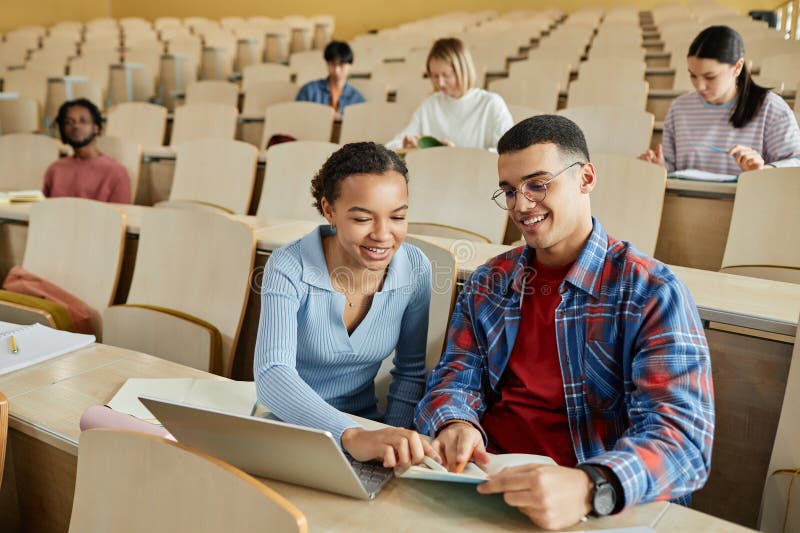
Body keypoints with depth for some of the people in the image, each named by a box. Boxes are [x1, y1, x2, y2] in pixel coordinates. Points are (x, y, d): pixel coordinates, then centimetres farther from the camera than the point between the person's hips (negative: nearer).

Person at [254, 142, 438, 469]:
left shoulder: (415, 270, -8)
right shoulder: (290, 268, -18)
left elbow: (410, 372, 4)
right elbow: (272, 375, -31)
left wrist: (391, 443, -9)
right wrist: (353, 438, -44)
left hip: (363, 426, 2)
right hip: (285, 428, -2)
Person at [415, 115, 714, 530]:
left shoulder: (652, 293, -8)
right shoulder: (486, 284, 9)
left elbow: (680, 437, -16)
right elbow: (456, 379, 6)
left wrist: (590, 488, -35)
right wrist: (455, 424, -18)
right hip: (488, 481, 4)